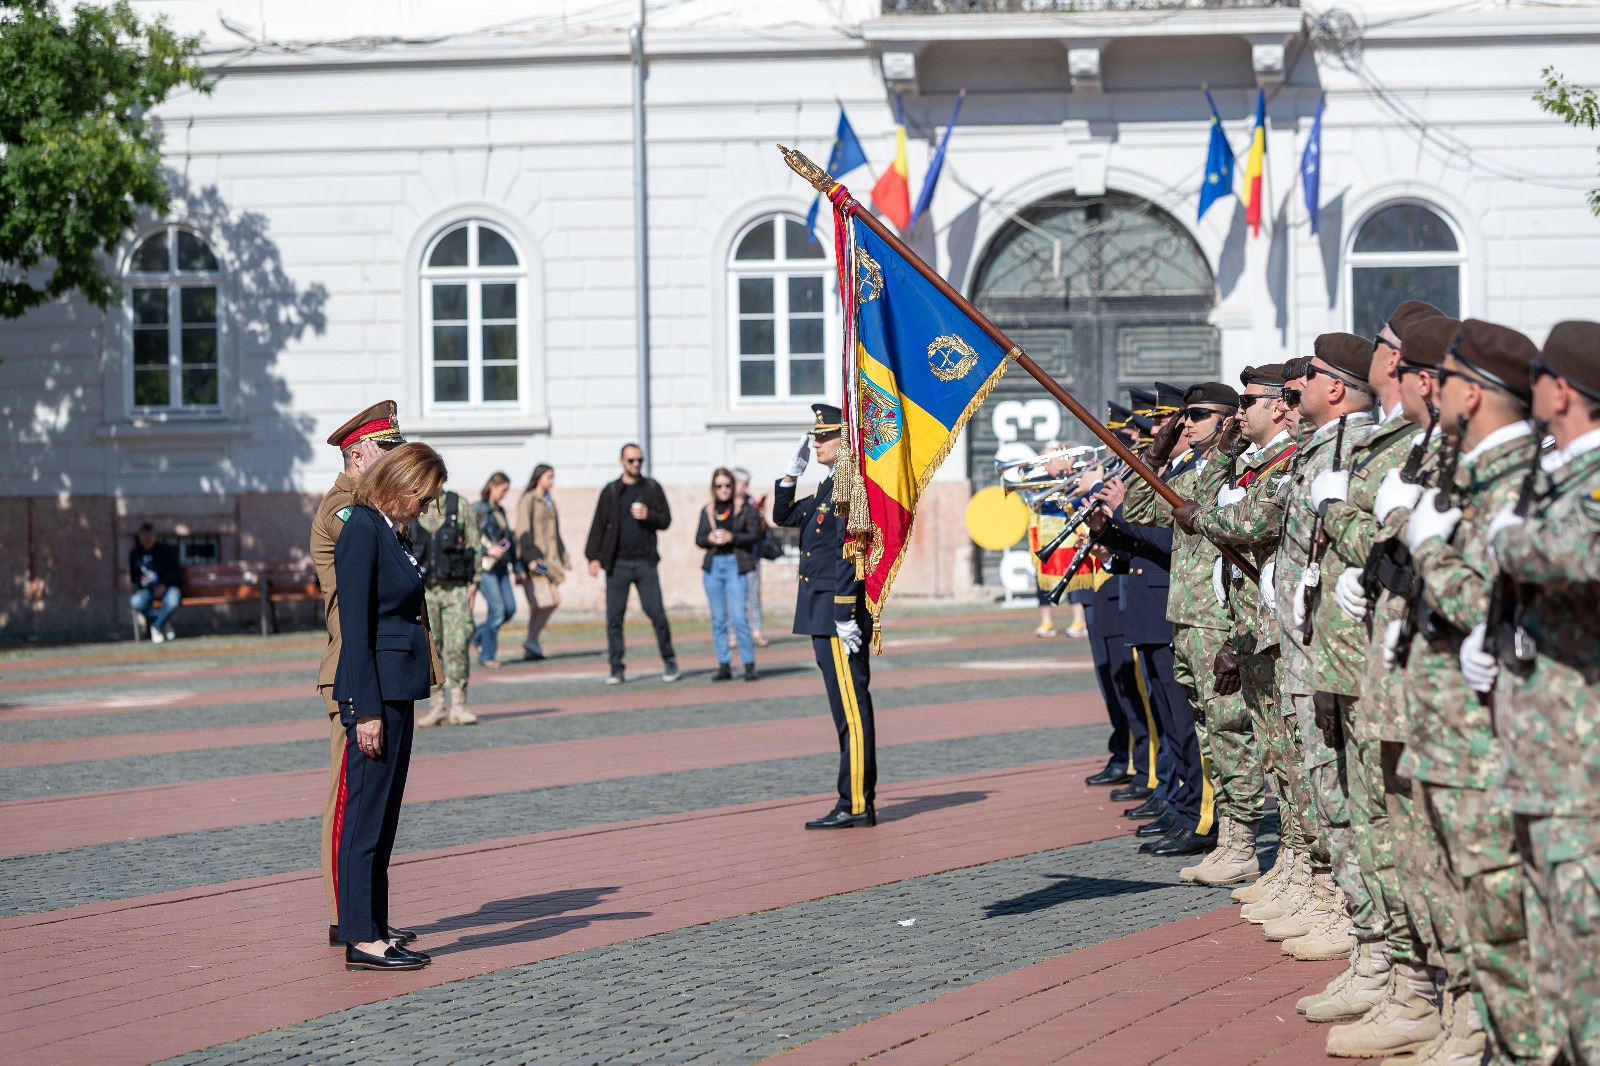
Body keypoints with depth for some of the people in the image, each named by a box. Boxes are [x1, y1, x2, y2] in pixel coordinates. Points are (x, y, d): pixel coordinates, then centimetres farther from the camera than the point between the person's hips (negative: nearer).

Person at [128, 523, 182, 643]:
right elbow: (133, 576, 15)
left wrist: (164, 585, -14)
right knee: (136, 602, -34)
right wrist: (141, 580, -9)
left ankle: (156, 627, -13)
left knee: (173, 601, -39)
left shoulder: (165, 550, 5)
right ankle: (166, 623, -15)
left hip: (167, 587, -2)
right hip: (146, 590, 2)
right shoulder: (135, 554, 11)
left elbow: (175, 572, 2)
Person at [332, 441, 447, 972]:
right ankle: (361, 939, 0)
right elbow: (355, 626, -18)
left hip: (397, 689, 10)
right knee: (367, 814, -5)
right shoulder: (362, 530, -14)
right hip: (374, 692, -10)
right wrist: (366, 709, -20)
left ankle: (374, 931, 17)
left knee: (383, 816, 12)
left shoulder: (389, 531, 15)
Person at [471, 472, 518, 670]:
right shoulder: (477, 509, -5)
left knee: (510, 608, 0)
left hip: (500, 566, 8)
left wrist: (516, 564, 21)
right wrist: (488, 551, -19)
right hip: (484, 566, -7)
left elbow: (508, 539, 23)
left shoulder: (500, 511, 18)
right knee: (497, 609, -11)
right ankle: (486, 655, 0)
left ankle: (480, 635, 22)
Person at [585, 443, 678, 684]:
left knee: (656, 613, -4)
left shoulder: (652, 488, 8)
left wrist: (649, 516, -13)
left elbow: (666, 520, 7)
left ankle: (669, 661, 10)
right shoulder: (610, 492, 6)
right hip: (617, 564, 0)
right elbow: (598, 526, 4)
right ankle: (616, 669, 5)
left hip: (645, 562, 0)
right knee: (614, 617, -1)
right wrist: (594, 556, -4)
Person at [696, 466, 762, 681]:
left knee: (739, 618, -11)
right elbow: (699, 538, 14)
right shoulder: (707, 510, 13)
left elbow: (754, 535, -2)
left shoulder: (745, 508, 2)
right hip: (713, 566, 4)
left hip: (735, 565, -4)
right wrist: (709, 538, -8)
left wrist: (732, 537, -15)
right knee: (718, 619, 4)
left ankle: (749, 665, -3)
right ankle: (724, 666, 9)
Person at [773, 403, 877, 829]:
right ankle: (860, 803, 16)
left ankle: (855, 805, -4)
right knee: (847, 708, 11)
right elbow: (784, 516, 25)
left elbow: (851, 553, -19)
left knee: (851, 709, -6)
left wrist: (845, 615, -22)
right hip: (823, 615, 10)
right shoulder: (829, 487, 17)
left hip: (839, 615, -10)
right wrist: (793, 471, 13)